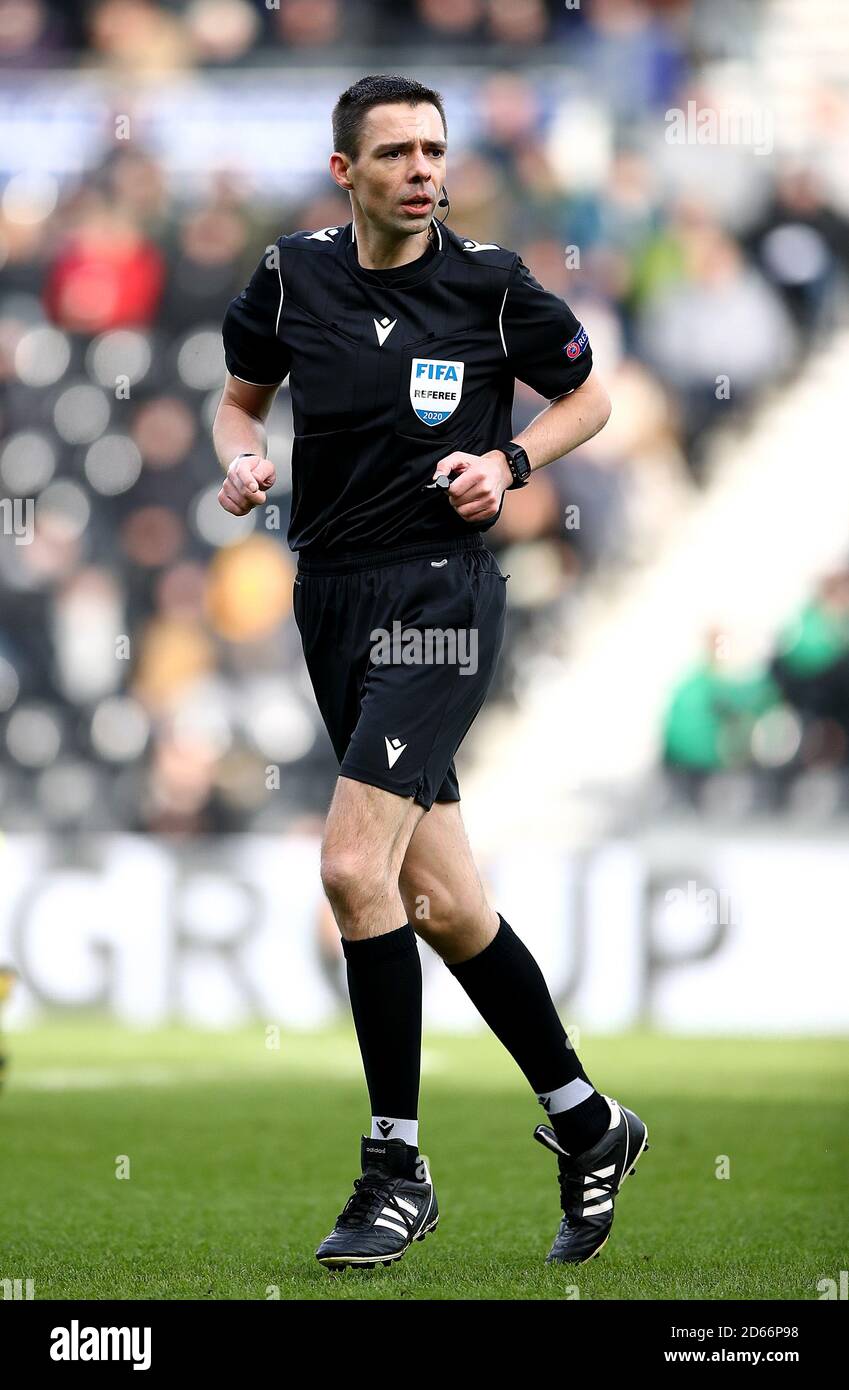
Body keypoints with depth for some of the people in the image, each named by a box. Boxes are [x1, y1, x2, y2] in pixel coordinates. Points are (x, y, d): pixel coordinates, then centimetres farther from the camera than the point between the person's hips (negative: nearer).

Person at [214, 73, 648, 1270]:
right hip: (332, 598, 5)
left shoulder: (490, 284, -5)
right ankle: (586, 1125, 25)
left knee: (355, 866, -18)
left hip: (439, 596, -5)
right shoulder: (292, 277, 4)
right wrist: (241, 459, -2)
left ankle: (396, 1168, -8)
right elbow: (240, 397, 20)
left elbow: (589, 396, 9)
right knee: (441, 902, 8)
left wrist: (511, 461, -8)